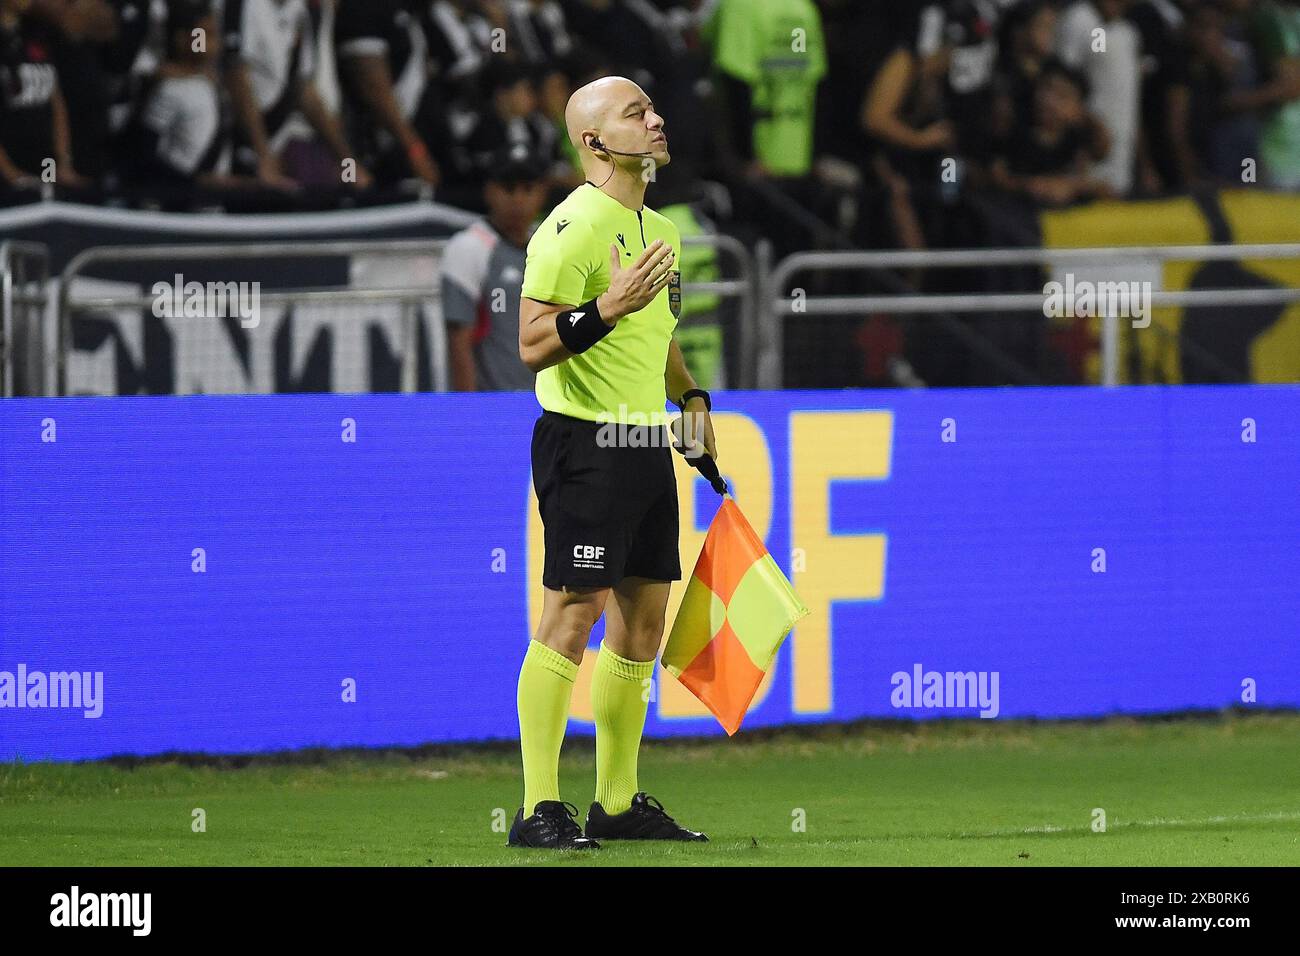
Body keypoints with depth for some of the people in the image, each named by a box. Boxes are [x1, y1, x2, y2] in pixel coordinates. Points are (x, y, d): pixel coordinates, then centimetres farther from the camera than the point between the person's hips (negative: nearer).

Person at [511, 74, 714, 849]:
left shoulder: (658, 229, 16)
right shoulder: (574, 227, -13)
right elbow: (533, 345, -17)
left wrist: (691, 394, 16)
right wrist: (606, 307, -30)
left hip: (647, 446, 9)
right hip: (585, 441, -9)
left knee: (645, 615, 10)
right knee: (576, 611, -12)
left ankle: (618, 801, 18)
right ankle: (539, 809, -11)